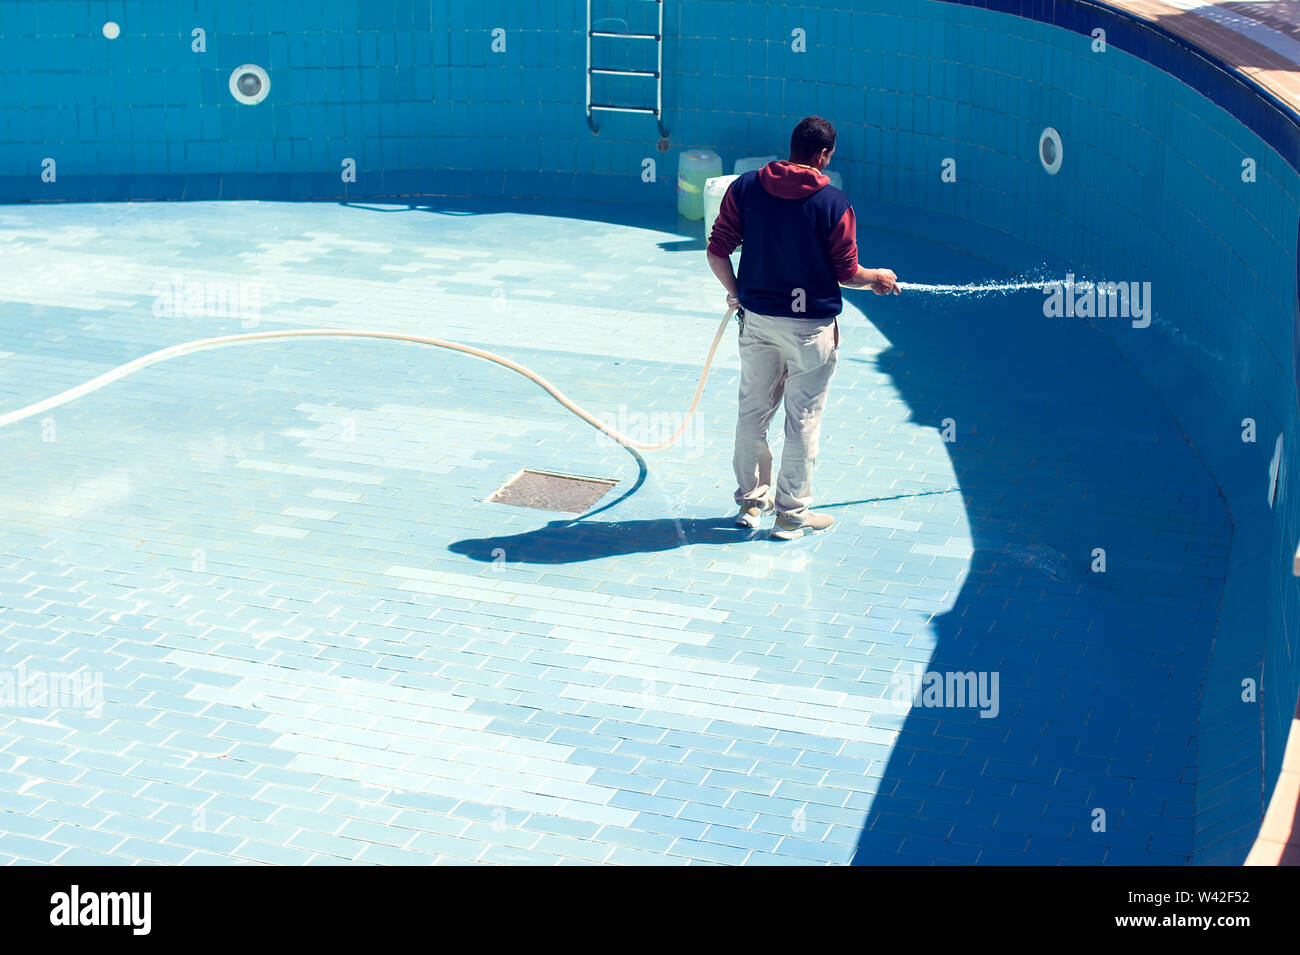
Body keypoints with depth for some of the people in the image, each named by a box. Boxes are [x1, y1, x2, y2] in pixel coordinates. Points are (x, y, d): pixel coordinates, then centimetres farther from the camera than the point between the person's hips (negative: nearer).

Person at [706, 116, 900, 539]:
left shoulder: (745, 187, -3)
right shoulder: (834, 203, -12)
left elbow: (716, 252, -2)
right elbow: (847, 273, -7)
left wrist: (736, 292, 14)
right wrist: (879, 277, 14)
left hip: (757, 318, 4)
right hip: (810, 326, -4)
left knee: (752, 412, 16)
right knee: (802, 420, 7)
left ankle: (751, 499, 28)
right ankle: (792, 512, 15)